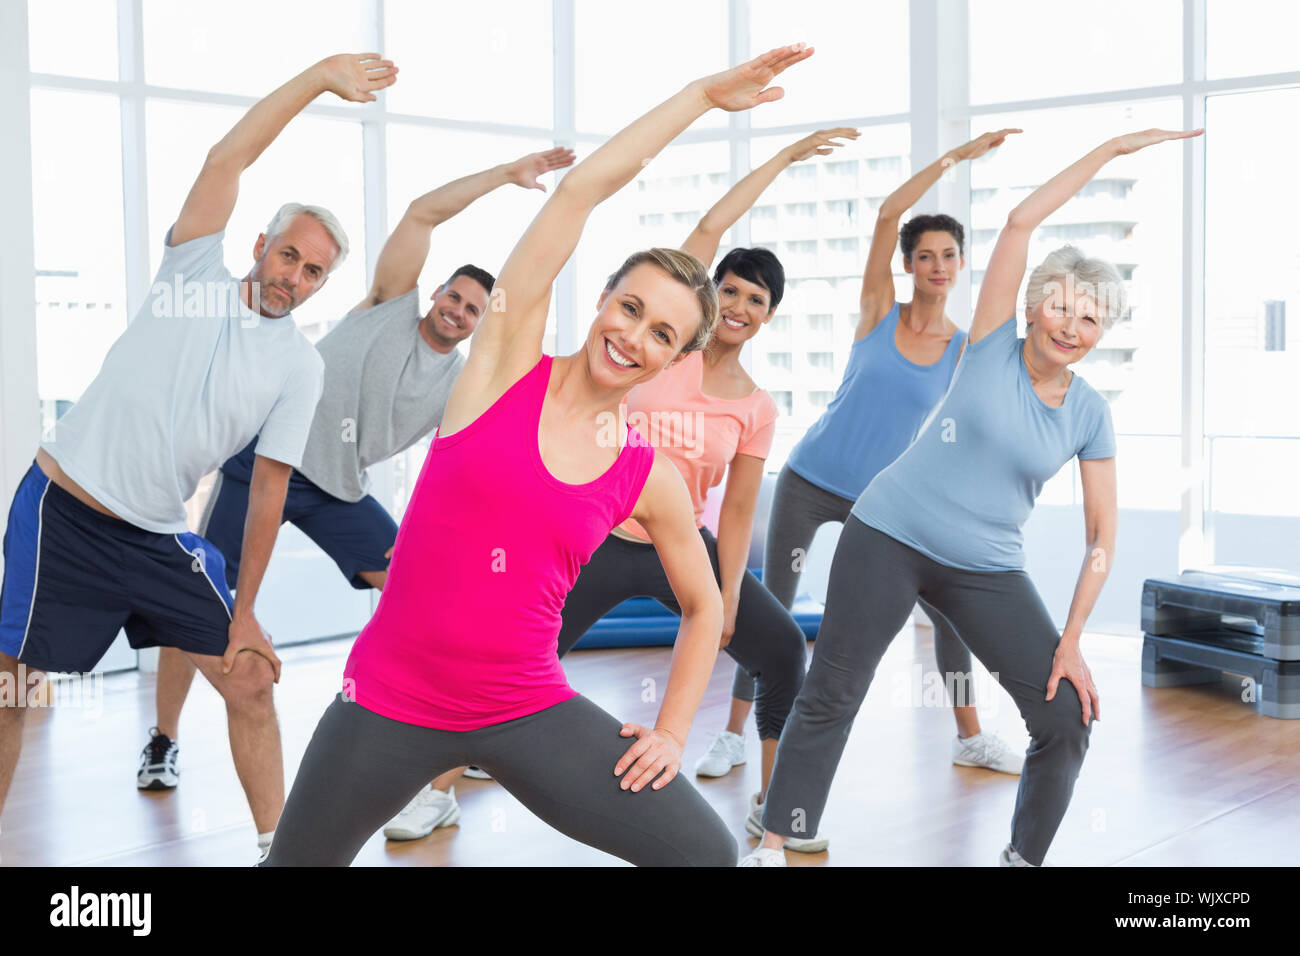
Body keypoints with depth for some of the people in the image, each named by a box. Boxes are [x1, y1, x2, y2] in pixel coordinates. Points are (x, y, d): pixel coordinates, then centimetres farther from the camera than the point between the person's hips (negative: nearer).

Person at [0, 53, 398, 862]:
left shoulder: (300, 367, 2)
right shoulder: (196, 273, 0)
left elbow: (269, 489, 3)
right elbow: (227, 159, -11)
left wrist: (244, 612, 0)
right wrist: (320, 76, -12)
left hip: (158, 538, 2)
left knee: (250, 681, 1)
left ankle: (279, 849, 16)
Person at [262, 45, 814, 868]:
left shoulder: (651, 480, 0)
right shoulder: (508, 359, -5)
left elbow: (703, 605, 16)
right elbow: (580, 190, -11)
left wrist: (672, 733, 7)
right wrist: (703, 94, -7)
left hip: (529, 712, 2)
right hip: (392, 701, -1)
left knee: (707, 854, -8)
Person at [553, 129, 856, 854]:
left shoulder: (758, 409, 0)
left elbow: (738, 510, 1)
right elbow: (711, 227, -7)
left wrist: (728, 598, -7)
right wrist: (786, 156, -3)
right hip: (604, 543, -2)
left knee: (784, 648, -7)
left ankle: (774, 798, 11)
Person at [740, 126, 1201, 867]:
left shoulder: (1091, 416, 0)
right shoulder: (995, 347, -4)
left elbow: (1102, 536, 1)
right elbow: (1022, 221, -11)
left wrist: (1071, 641, -7)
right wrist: (1114, 148, -8)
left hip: (987, 569, 3)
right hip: (889, 536, -3)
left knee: (1069, 717, -5)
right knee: (830, 697, -3)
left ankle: (1024, 858, 15)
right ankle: (773, 848, 12)